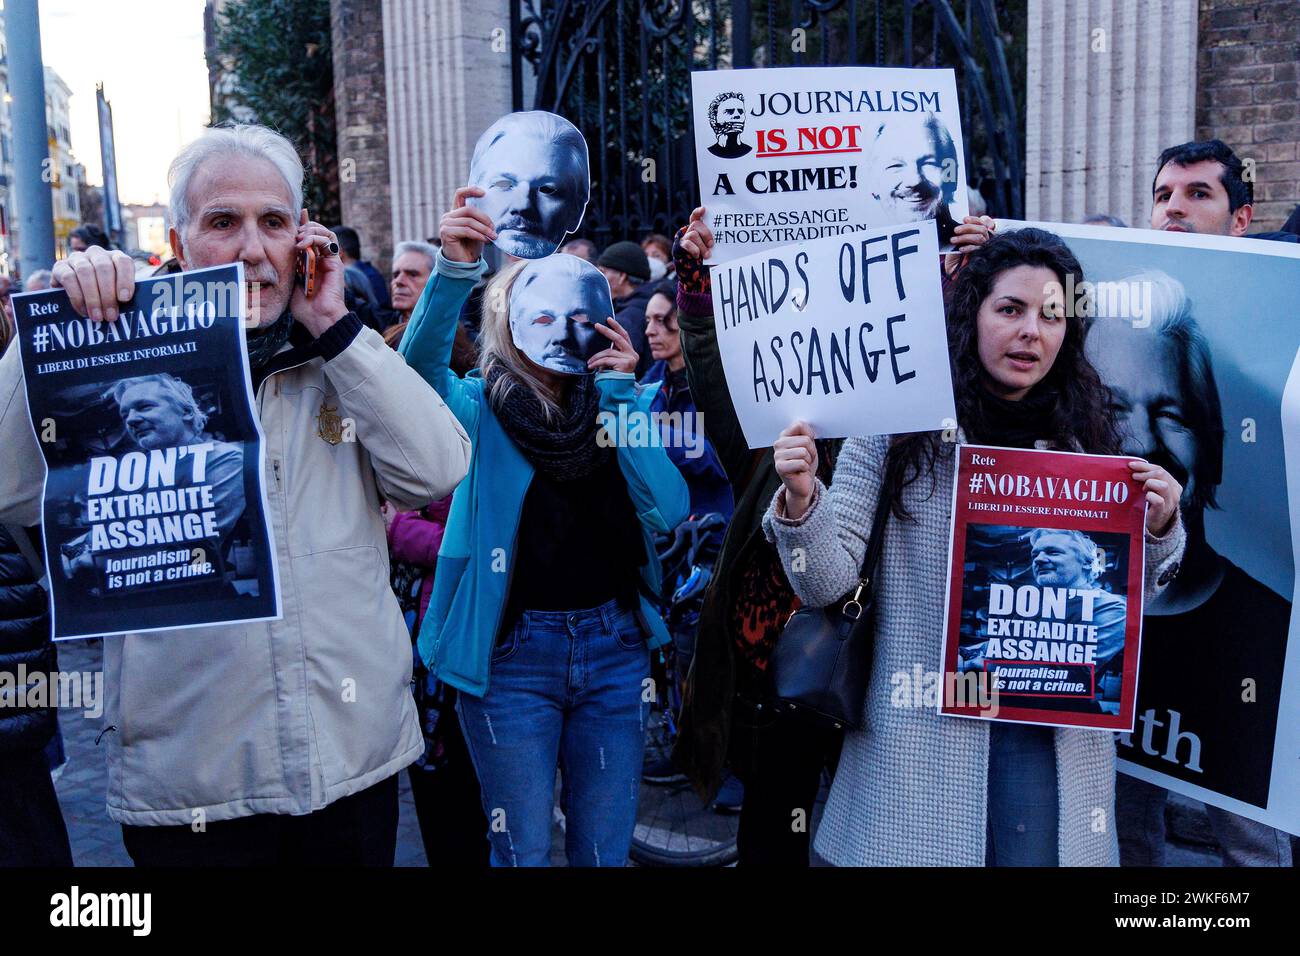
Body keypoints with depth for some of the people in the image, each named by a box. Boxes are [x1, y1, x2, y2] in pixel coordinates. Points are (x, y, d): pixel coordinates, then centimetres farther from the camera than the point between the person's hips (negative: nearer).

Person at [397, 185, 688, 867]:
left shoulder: (614, 401, 6)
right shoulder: (479, 409, -2)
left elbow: (669, 512, -8)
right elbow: (420, 362, -24)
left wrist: (623, 394, -13)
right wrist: (456, 268, -40)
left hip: (615, 644, 3)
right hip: (511, 650, -3)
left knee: (604, 848, 17)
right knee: (521, 850, 10)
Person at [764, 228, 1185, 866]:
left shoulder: (1084, 436, 5)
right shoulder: (901, 425, -6)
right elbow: (825, 585, -10)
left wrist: (1158, 530, -6)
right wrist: (799, 501, -28)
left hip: (1056, 736, 3)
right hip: (924, 737, -3)